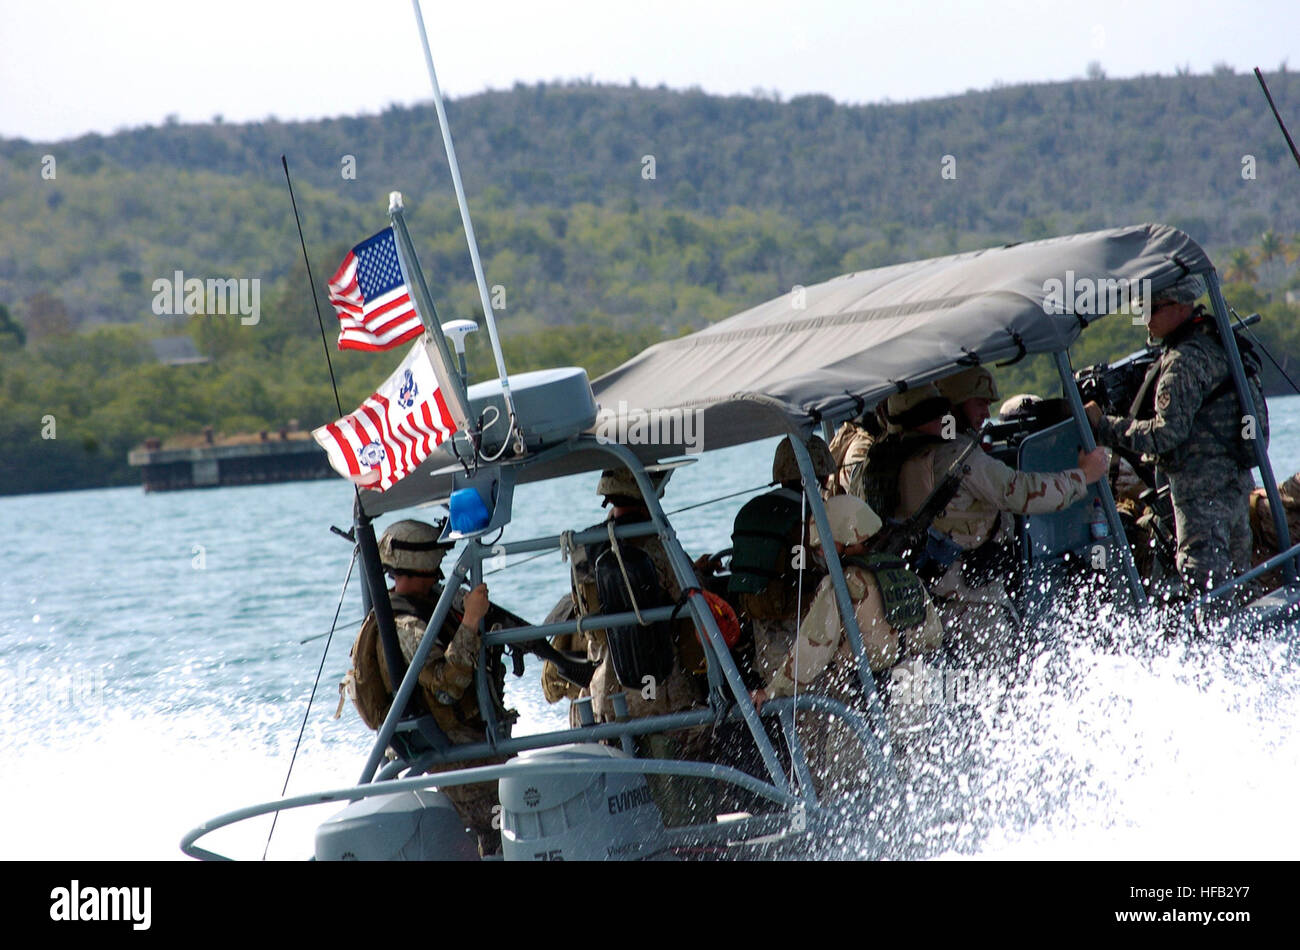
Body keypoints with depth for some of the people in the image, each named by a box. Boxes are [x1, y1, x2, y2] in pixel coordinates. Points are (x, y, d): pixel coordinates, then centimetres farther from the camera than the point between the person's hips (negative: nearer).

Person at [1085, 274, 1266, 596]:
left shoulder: (1184, 361, -17)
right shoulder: (1214, 343, 14)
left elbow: (1166, 433, -21)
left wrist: (1104, 426, -16)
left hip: (1202, 489, -10)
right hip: (1235, 481, 10)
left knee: (1204, 585, -11)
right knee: (1232, 578, 14)